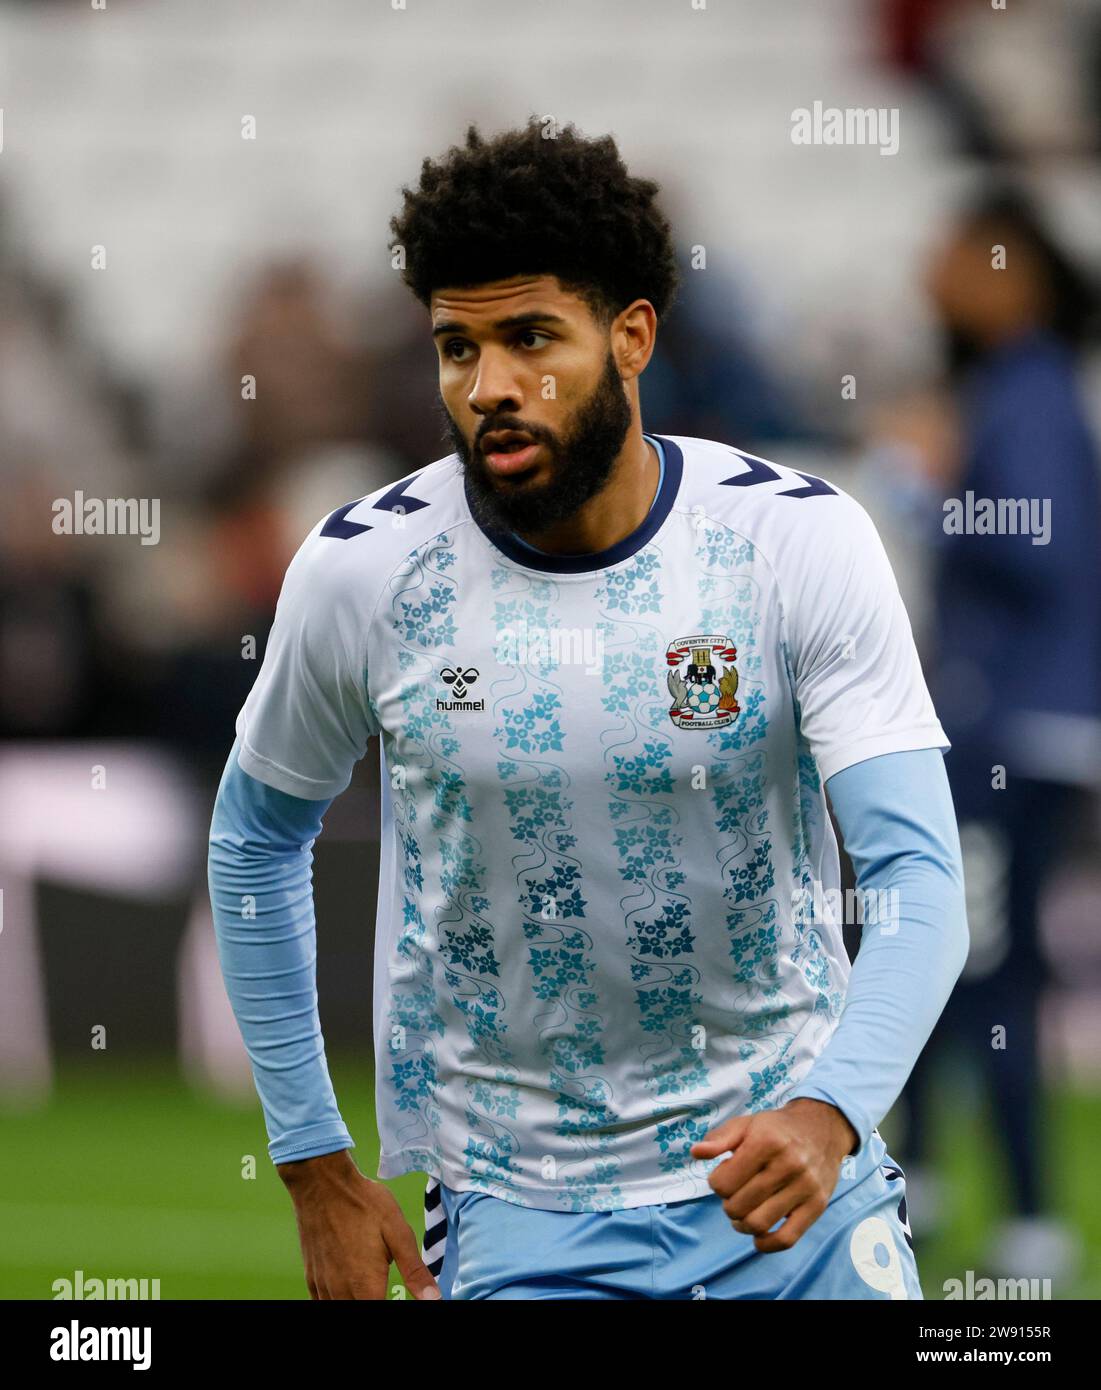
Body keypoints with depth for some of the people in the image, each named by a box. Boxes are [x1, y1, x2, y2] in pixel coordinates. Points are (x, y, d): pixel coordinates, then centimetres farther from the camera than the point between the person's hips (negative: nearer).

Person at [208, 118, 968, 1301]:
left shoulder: (802, 542, -12)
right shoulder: (359, 571, -9)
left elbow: (918, 877, -17)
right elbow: (254, 840, 7)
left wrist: (831, 1112, -34)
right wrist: (315, 1170, 4)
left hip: (790, 1167, 0)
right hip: (527, 1221, 0)